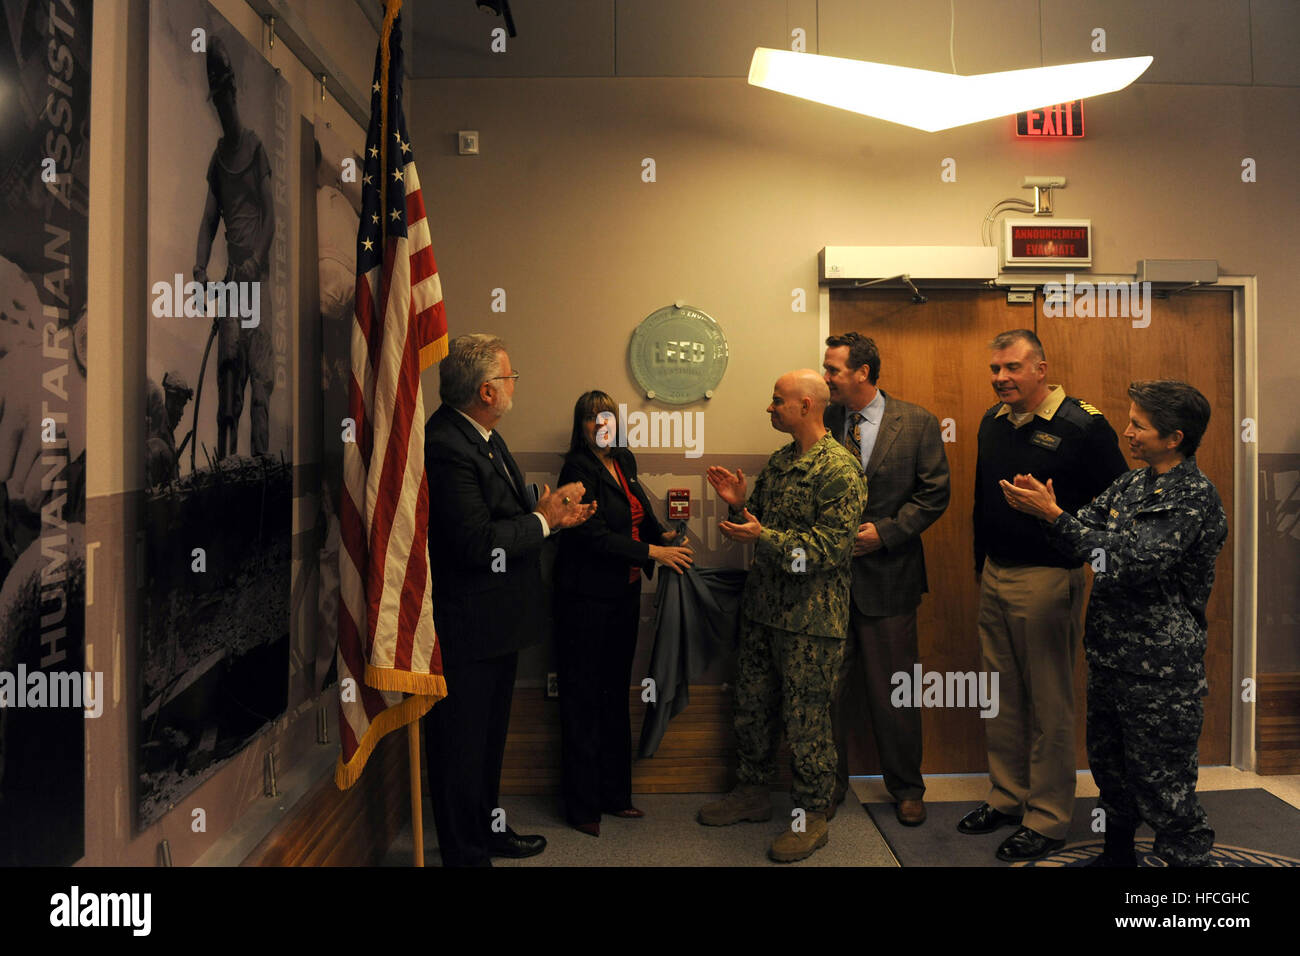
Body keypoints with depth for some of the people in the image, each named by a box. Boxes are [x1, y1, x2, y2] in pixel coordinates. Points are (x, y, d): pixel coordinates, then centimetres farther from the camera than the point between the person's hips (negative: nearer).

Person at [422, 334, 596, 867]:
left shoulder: (483, 436, 9)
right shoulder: (446, 447, -24)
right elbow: (476, 542, -28)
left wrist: (552, 514, -1)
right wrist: (542, 520, -16)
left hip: (496, 621, 11)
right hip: (467, 627, -11)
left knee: (489, 734, 25)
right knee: (462, 744, 7)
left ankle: (486, 828, 43)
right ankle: (466, 853, 25)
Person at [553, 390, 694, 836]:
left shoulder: (624, 462, 10)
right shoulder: (578, 467, -13)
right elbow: (593, 535, -20)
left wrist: (664, 535, 7)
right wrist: (652, 551, -19)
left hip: (624, 594, 8)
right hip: (587, 595, -7)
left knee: (616, 692, 15)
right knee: (583, 698, 2)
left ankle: (614, 793, 27)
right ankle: (583, 804, 15)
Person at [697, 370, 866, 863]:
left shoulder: (839, 468, -15)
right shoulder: (778, 461, 12)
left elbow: (834, 545, -22)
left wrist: (763, 537, -24)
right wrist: (738, 503, -1)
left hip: (810, 619, -8)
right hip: (762, 606, 8)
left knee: (806, 718, 3)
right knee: (752, 705, 17)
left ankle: (812, 817, 20)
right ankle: (752, 792, 35)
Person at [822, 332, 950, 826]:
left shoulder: (917, 423, -3)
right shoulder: (822, 421, 4)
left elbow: (934, 493, -3)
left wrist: (886, 531, -12)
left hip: (887, 575, -2)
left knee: (893, 692, 9)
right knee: (826, 688, 8)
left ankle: (906, 788, 30)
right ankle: (830, 785, 27)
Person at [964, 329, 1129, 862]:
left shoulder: (1083, 426, -12)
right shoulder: (993, 424, 9)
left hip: (1048, 579, -6)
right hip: (994, 577, 7)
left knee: (1049, 703, 5)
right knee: (1002, 697, 15)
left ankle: (1048, 821, 19)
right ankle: (1006, 798, 31)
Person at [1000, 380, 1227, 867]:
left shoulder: (1195, 497, -17)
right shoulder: (1131, 483, 9)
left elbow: (1133, 562, -25)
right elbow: (1088, 529, 4)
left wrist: (1054, 515, -25)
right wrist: (1046, 506, -16)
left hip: (1160, 670, -8)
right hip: (1109, 655, 8)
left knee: (1162, 783, 2)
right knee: (1109, 764, 23)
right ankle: (1118, 853, 42)